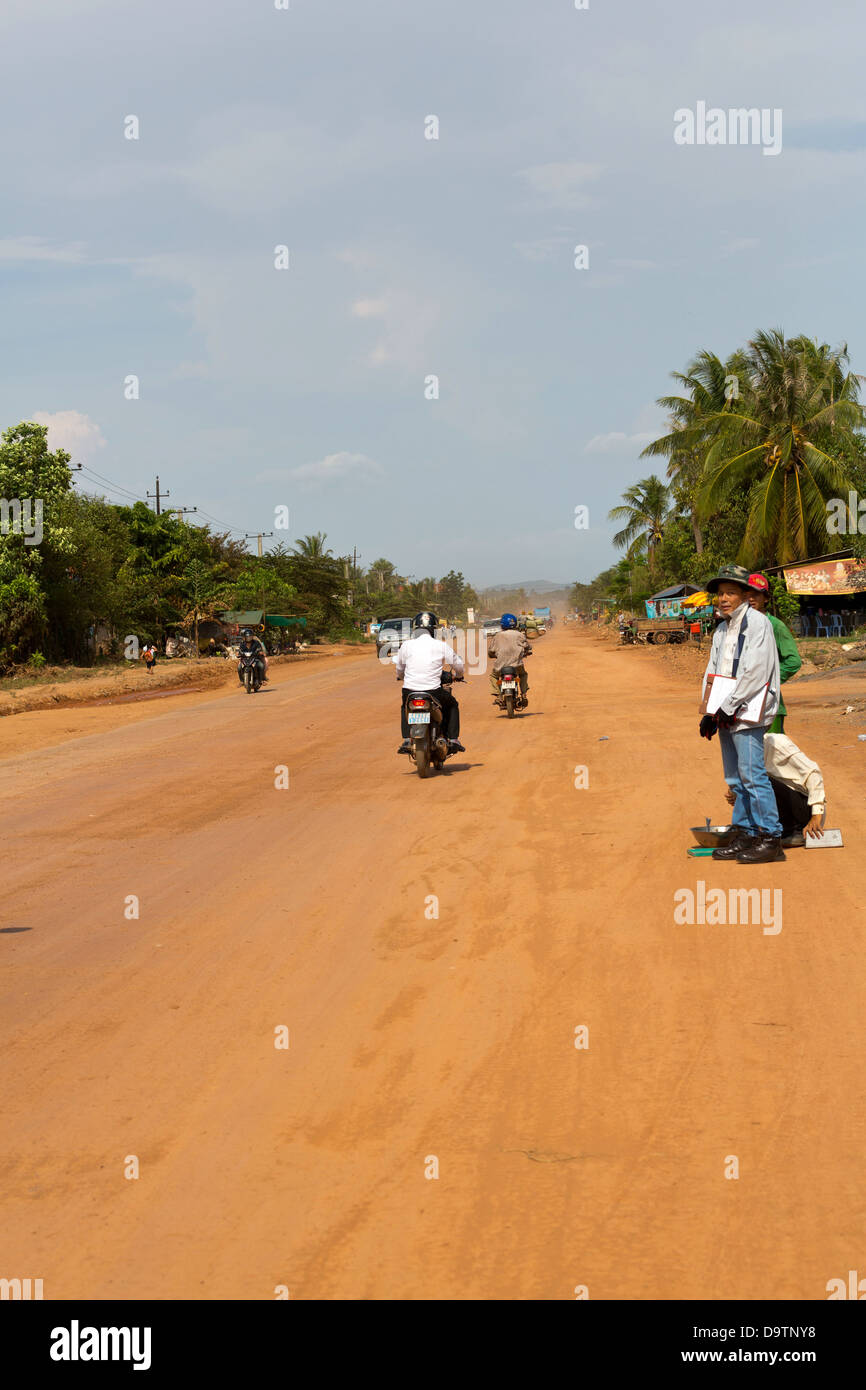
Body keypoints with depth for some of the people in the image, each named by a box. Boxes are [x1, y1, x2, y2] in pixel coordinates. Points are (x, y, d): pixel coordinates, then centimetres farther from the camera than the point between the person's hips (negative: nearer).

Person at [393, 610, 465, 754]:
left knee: (405, 707, 34)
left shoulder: (407, 645, 1)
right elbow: (458, 664, 12)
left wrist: (401, 676, 41)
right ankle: (453, 740, 21)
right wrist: (459, 674, 37)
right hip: (434, 691, -1)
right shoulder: (441, 646, -1)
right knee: (452, 705, 28)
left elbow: (399, 667, 16)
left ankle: (406, 740, 20)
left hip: (410, 691, 1)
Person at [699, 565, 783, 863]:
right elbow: (712, 671, 20)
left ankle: (770, 838, -10)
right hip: (725, 714, 8)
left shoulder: (757, 623, -8)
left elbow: (755, 672, -16)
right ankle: (744, 835, 15)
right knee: (735, 779, 10)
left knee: (751, 774, -13)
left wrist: (728, 707, -16)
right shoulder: (721, 630, 19)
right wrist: (708, 712, 9)